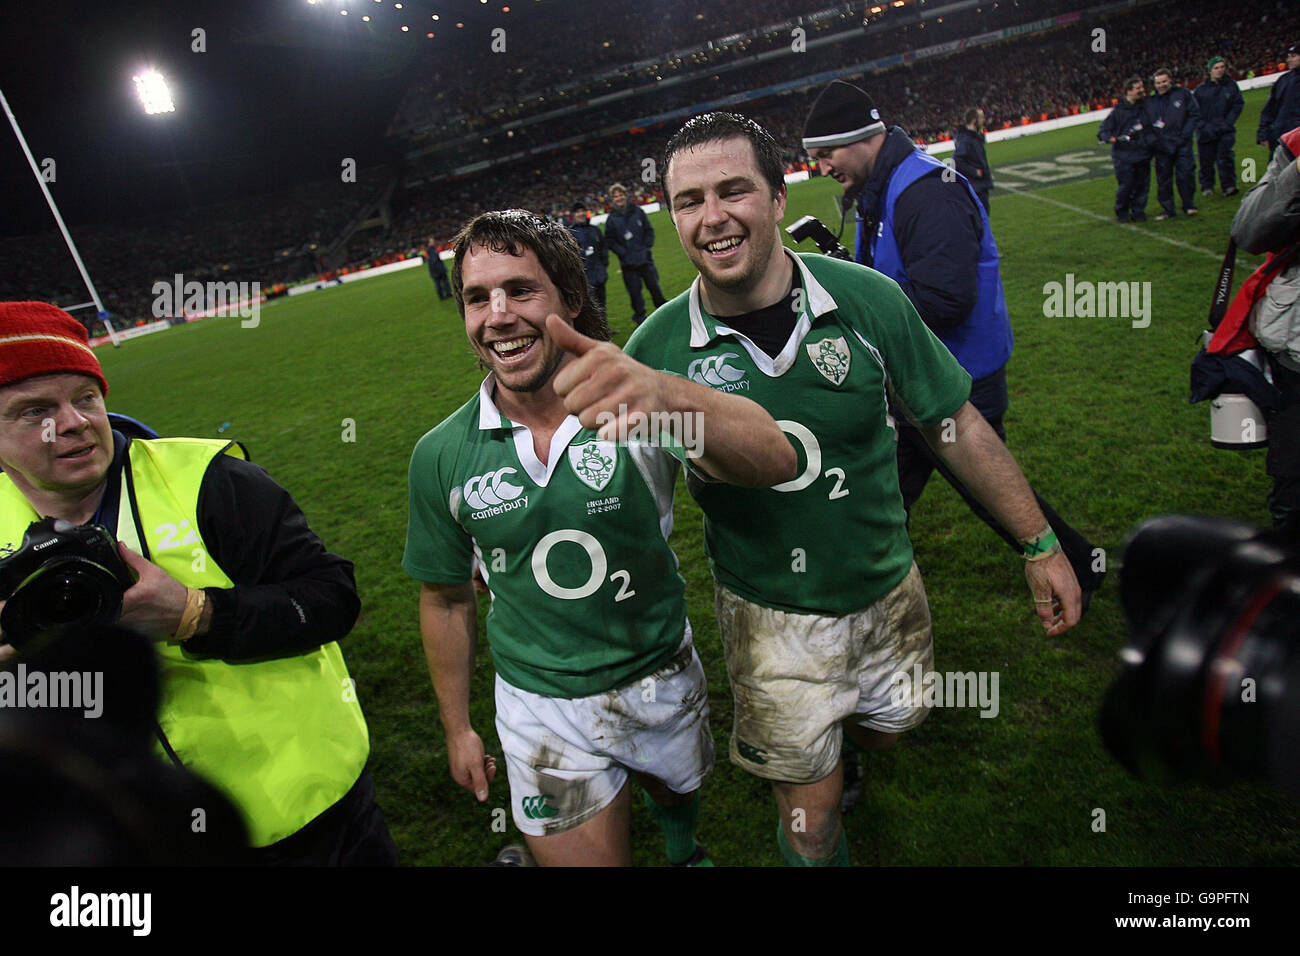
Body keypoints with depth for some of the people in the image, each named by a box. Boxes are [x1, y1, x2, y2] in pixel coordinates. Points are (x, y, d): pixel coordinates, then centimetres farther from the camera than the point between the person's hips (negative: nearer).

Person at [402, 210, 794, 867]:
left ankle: (685, 853, 62)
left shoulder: (629, 406, -20)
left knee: (676, 795, 28)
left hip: (665, 681, 1)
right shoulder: (441, 457, -13)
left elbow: (774, 461, -39)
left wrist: (670, 394, -58)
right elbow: (446, 598, 1)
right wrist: (457, 729, 6)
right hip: (544, 708, -1)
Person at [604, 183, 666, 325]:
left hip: (645, 258, 1)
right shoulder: (612, 218, 0)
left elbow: (649, 230, 7)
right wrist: (623, 253, -11)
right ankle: (639, 315, 13)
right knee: (634, 291, 1)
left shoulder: (637, 211, 3)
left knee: (654, 286, 9)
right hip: (628, 262, -1)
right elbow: (609, 240, 0)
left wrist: (647, 247, -4)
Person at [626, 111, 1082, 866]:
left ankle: (831, 752, 63)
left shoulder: (869, 300, -14)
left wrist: (1041, 544, 0)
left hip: (888, 591, 3)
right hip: (770, 614, -2)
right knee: (812, 821, 6)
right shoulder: (655, 348, -16)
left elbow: (956, 425, -4)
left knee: (885, 732, 28)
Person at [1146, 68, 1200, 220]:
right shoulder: (1150, 101, 7)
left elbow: (1195, 115, 4)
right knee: (1163, 179, 3)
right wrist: (1153, 139, -5)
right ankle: (1167, 209, 13)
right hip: (1162, 146, 1)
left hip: (1182, 145, -1)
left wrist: (1185, 135, -7)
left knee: (1186, 174, -5)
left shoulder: (1183, 95, 4)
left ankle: (1189, 205, 9)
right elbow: (1145, 123, 9)